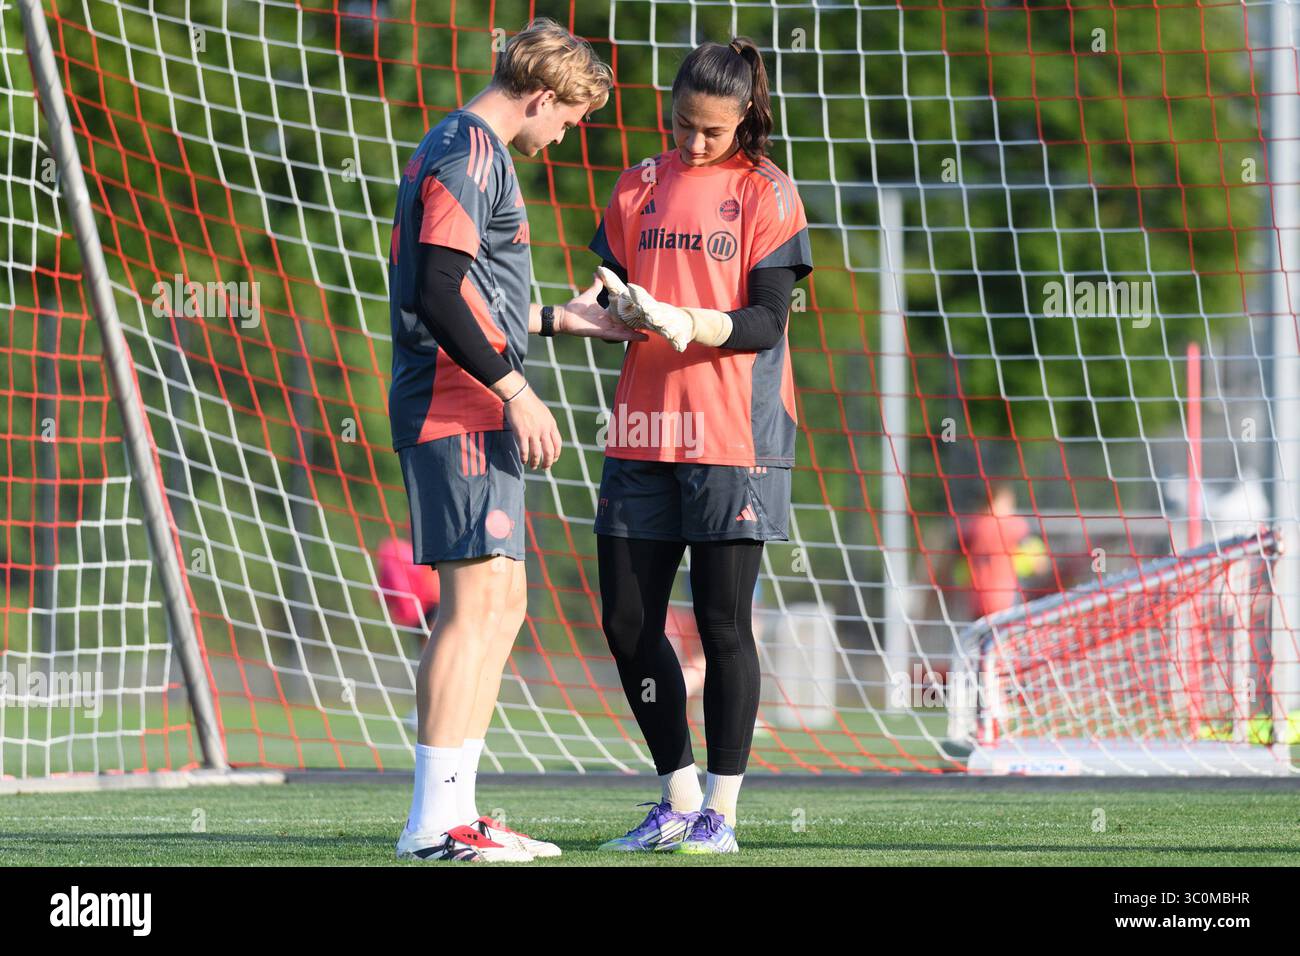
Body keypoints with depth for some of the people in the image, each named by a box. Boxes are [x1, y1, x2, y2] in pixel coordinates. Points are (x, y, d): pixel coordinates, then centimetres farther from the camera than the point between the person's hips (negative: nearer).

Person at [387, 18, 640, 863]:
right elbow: (438, 292, -21)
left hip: (474, 411, 11)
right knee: (477, 600, -12)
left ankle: (454, 810, 14)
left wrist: (562, 318, 32)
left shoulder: (458, 147, 22)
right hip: (462, 412, -11)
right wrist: (517, 390, -19)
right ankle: (433, 824, -14)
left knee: (500, 605, 12)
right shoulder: (472, 152, -11)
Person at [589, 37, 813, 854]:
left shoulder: (765, 193, 0)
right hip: (644, 432, 5)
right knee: (628, 623, 3)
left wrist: (684, 323, -22)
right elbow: (615, 303, 14)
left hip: (730, 434, -5)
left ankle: (721, 810, 6)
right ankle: (679, 799, 16)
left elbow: (766, 322, -7)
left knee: (723, 624, -2)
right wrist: (620, 313, -10)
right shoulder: (639, 188, 13)